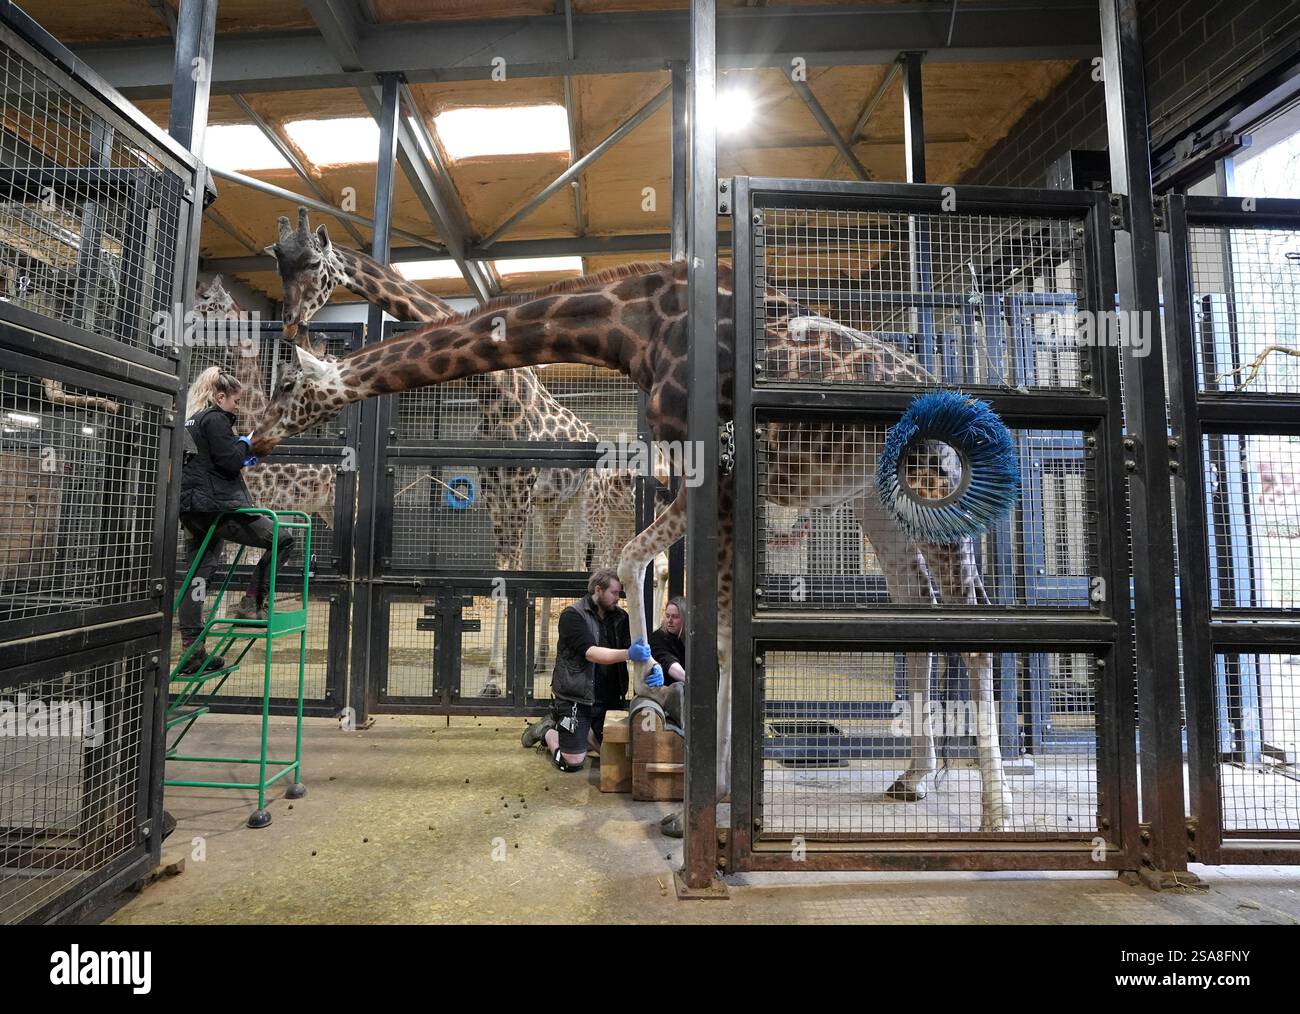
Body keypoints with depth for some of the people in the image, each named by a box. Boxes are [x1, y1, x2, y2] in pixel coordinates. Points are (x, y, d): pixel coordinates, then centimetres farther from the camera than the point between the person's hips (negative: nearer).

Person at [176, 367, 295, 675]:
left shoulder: (191, 420, 21)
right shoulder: (216, 420, -7)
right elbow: (229, 462, -14)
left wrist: (241, 463, 22)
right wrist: (244, 444, 3)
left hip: (191, 509, 10)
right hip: (217, 506, -10)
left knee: (197, 577, 9)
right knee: (282, 539, -1)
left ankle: (191, 650, 12)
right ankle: (251, 604, -3)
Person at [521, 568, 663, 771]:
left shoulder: (620, 617, 2)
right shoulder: (573, 615, -14)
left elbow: (639, 649, -8)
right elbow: (590, 652, -28)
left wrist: (653, 667, -31)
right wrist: (628, 654, -42)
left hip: (609, 699, 6)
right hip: (575, 698, -6)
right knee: (572, 763, -3)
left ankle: (582, 732, 36)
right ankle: (547, 732, 26)